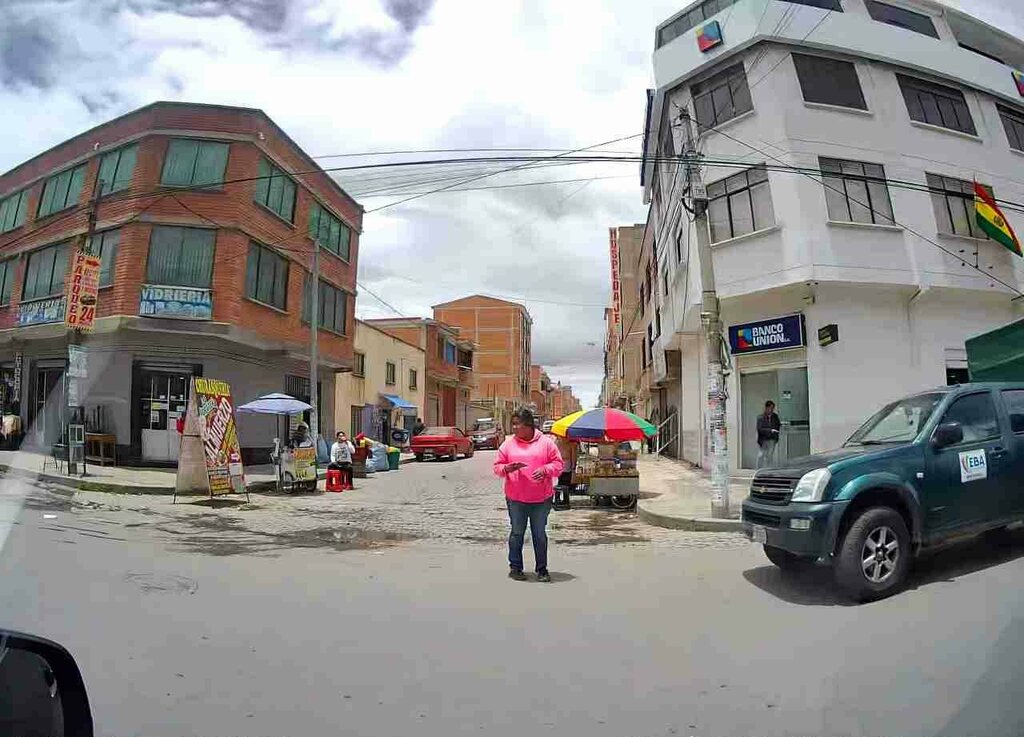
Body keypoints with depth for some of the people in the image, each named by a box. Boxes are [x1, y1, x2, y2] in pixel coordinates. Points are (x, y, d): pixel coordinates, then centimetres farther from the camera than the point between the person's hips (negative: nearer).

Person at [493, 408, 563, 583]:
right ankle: (515, 567, 23)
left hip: (541, 498, -1)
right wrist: (507, 468, -16)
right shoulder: (508, 443, 3)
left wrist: (544, 470, -17)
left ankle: (542, 569, 22)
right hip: (515, 498, 1)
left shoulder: (546, 442, 0)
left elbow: (558, 464, 1)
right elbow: (497, 467, 5)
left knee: (540, 534, 10)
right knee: (517, 532, 9)